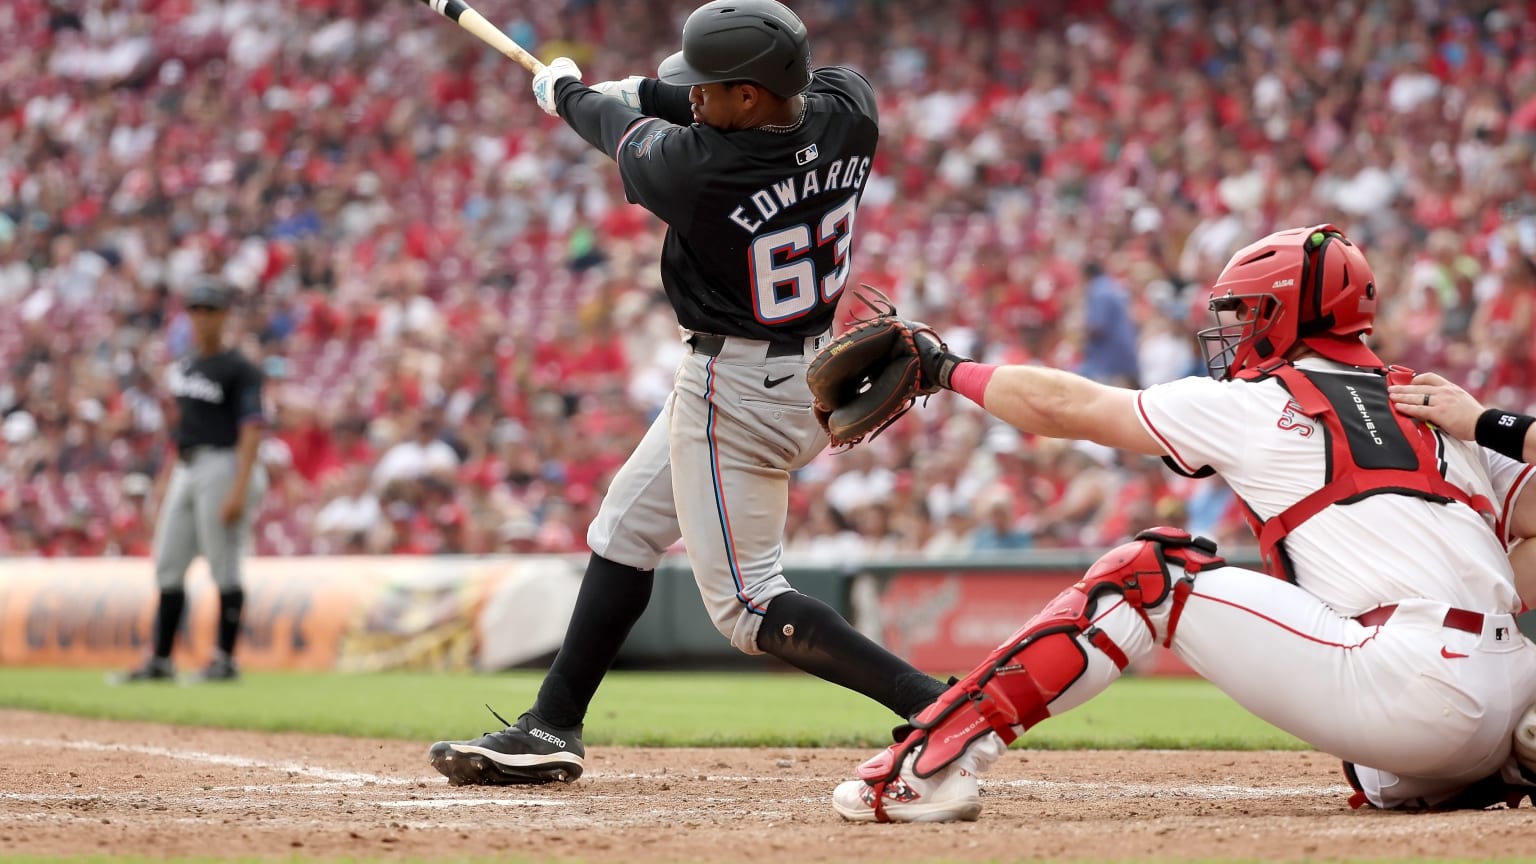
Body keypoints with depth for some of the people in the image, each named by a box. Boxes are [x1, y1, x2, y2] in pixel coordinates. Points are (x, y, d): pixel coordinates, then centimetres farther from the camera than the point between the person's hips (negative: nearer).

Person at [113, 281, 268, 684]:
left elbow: (251, 431, -15)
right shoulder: (184, 365, 16)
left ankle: (225, 659, 1)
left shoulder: (239, 369, -9)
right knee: (168, 567, 6)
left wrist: (239, 489, -23)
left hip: (222, 467, -8)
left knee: (223, 568, -5)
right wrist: (169, 471, 20)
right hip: (186, 471, 8)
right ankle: (160, 661, 10)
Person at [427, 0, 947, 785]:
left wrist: (568, 93, 19)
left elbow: (626, 136, -4)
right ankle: (552, 728, 30)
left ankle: (934, 710, -13)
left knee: (746, 604, -1)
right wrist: (633, 92, 14)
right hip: (814, 369, 9)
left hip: (734, 394, -9)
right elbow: (779, 100, 12)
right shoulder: (849, 108, -11)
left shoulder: (696, 168, -27)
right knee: (627, 528, 22)